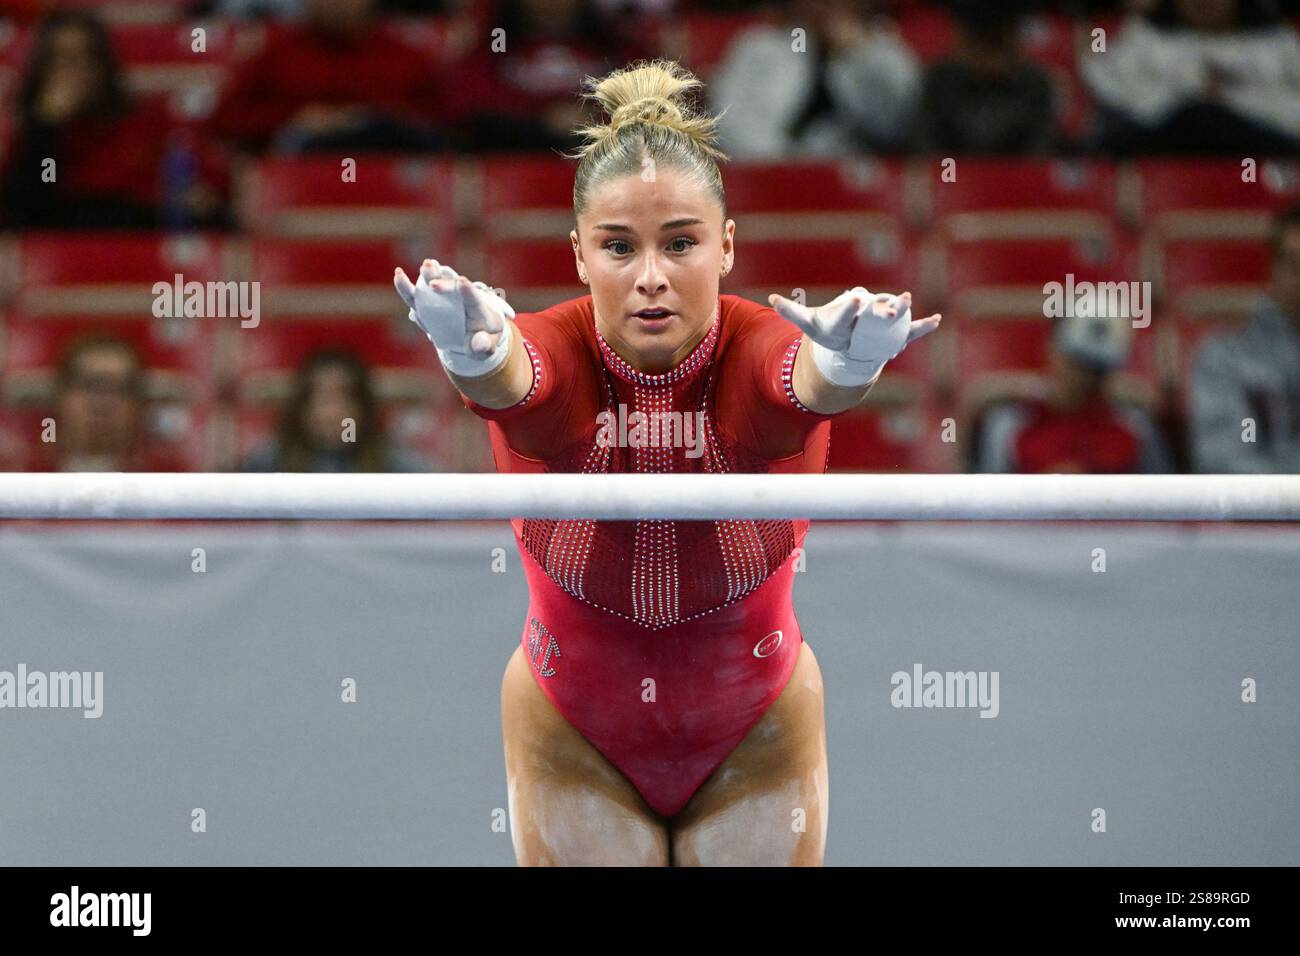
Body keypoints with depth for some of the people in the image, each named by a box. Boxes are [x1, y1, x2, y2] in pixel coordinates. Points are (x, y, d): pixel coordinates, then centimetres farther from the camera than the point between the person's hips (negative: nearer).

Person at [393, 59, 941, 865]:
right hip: (572, 732, 0)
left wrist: (846, 368, -72)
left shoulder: (761, 353, -25)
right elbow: (506, 376, -47)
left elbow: (813, 380, -48)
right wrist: (475, 355, -71)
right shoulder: (548, 357, -24)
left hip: (756, 734, 0)